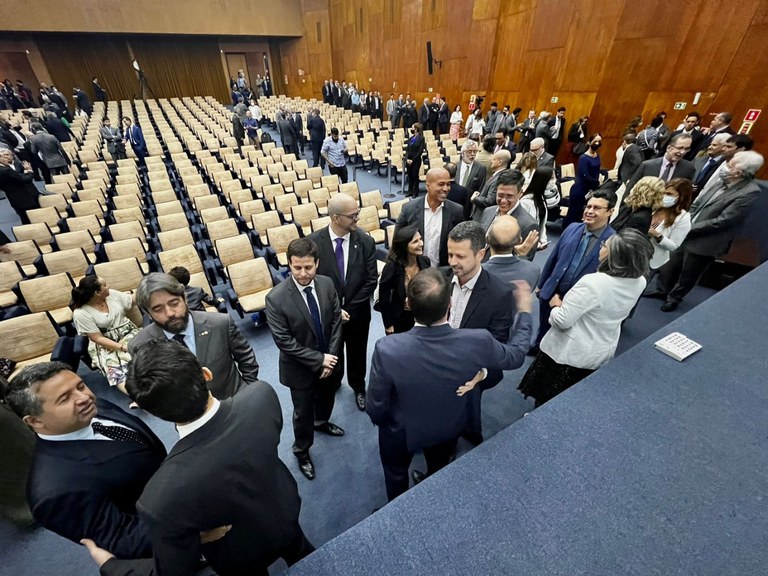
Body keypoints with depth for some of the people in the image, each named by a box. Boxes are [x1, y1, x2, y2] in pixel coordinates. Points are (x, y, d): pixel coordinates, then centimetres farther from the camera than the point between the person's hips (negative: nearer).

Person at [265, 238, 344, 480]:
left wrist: (331, 357, -12)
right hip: (301, 367, -4)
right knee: (303, 412, 16)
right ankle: (302, 451, 45)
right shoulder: (276, 298, -26)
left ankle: (322, 422, 62)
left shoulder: (327, 284, -14)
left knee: (326, 397, 29)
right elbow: (284, 341, -22)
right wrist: (319, 360, -21)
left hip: (330, 359, 4)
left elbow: (337, 321, -7)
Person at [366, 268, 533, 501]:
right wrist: (525, 311, 3)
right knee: (439, 471, 36)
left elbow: (376, 407, -23)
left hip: (401, 434, -2)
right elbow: (515, 355, -11)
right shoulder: (478, 342, -34)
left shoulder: (387, 349, -39)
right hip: (450, 430, 3)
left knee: (396, 476, 32)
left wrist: (378, 419, 2)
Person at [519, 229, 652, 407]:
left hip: (571, 353, -7)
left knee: (548, 397, 19)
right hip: (603, 352, 7)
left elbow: (562, 321, -29)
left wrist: (556, 305, -9)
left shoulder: (592, 283, -33)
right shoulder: (640, 282, -11)